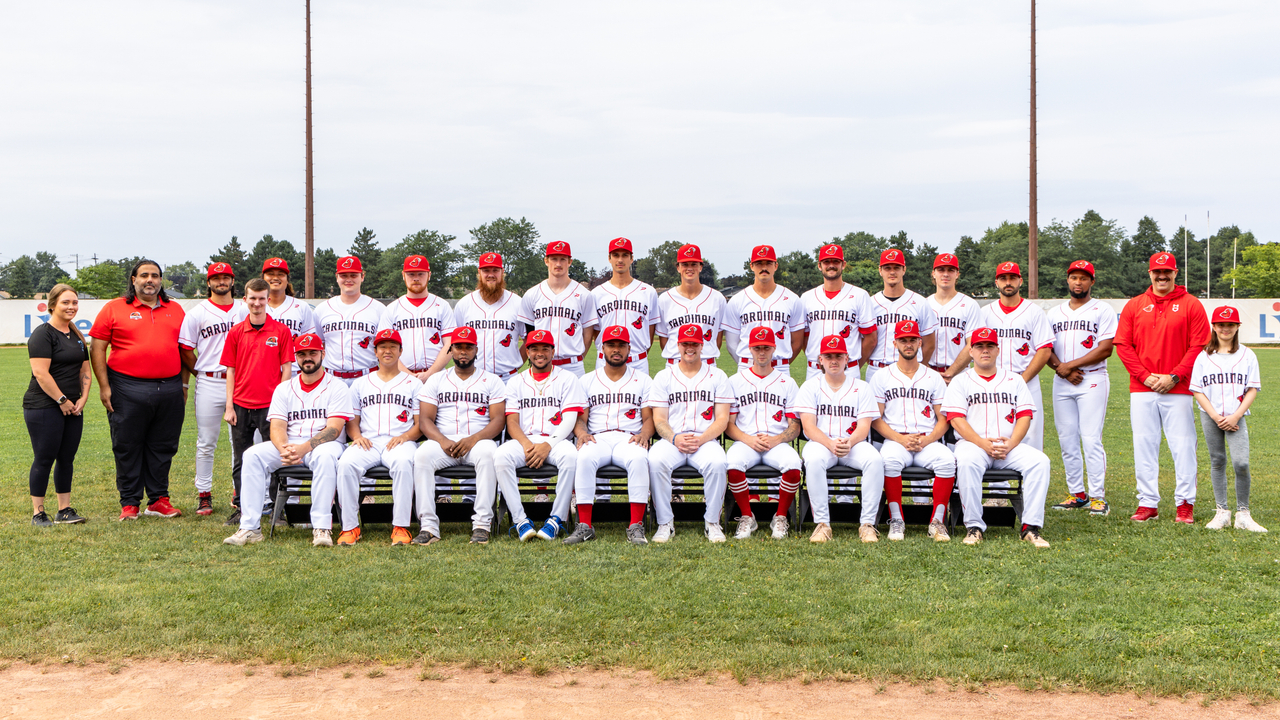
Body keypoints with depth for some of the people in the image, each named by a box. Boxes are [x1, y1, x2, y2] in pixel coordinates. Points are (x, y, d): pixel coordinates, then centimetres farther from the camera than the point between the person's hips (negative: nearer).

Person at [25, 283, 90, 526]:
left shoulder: (77, 336, 15)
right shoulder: (43, 334, -10)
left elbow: (85, 371, 19)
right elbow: (41, 373, -17)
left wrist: (83, 398, 4)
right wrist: (62, 400, -14)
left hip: (72, 408, 7)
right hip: (44, 408, -7)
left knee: (67, 458, 9)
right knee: (44, 459, -2)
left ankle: (64, 510, 16)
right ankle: (38, 513, 6)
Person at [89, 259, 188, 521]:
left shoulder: (175, 310, 13)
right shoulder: (114, 309, 2)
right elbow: (97, 347, -1)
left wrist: (184, 384, 13)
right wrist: (104, 386, -7)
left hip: (169, 389, 3)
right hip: (128, 389, -3)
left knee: (163, 447, 8)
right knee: (127, 447, 2)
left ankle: (158, 499, 17)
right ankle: (129, 503, 11)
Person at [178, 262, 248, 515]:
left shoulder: (245, 312, 10)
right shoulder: (197, 313, 3)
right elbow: (185, 350, 4)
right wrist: (203, 375, 2)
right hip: (209, 384, -2)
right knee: (206, 443, 2)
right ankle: (204, 494, 10)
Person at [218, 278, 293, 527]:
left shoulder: (281, 331, 0)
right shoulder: (236, 332, 6)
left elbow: (287, 369, 1)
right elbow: (231, 370, 7)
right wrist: (229, 406, 2)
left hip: (270, 405, -3)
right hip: (241, 405, 3)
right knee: (241, 460, 9)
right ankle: (239, 508, 18)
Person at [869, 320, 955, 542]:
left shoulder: (934, 378, 16)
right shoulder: (882, 377, 13)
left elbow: (943, 420, 11)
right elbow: (875, 419, 5)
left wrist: (926, 440, -9)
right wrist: (901, 439, -11)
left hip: (929, 442, 1)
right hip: (894, 440, -1)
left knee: (947, 459, -32)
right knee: (889, 460, -36)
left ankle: (937, 521, -25)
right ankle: (896, 520, -25)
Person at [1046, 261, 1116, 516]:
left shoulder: (1103, 310, 0)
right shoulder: (1055, 313, 15)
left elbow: (1105, 349, -10)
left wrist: (1070, 365, -13)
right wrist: (1060, 368, -9)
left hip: (1092, 381, -5)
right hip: (1061, 383, 5)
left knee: (1091, 439, -10)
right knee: (1067, 440, 5)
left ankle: (1098, 497, -6)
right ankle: (1077, 494, 13)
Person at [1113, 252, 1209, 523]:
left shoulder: (1191, 305, 3)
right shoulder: (1134, 305, 9)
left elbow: (1199, 346, -2)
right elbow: (1122, 345, 5)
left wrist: (1174, 376, -11)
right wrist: (1145, 376, -7)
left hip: (1178, 389, -2)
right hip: (1141, 389, 2)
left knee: (1183, 445, -2)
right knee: (1144, 445, 3)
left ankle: (1185, 503, 7)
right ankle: (1148, 503, 9)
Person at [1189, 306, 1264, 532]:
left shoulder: (1247, 356, 5)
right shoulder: (1204, 357, 6)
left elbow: (1253, 389, 2)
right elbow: (1197, 390, 3)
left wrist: (1236, 416, -10)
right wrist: (1215, 416, -9)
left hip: (1237, 417, -1)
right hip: (1210, 417, 1)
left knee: (1241, 463, -13)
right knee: (1217, 462, 5)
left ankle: (1243, 514, -3)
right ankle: (1222, 512, 13)